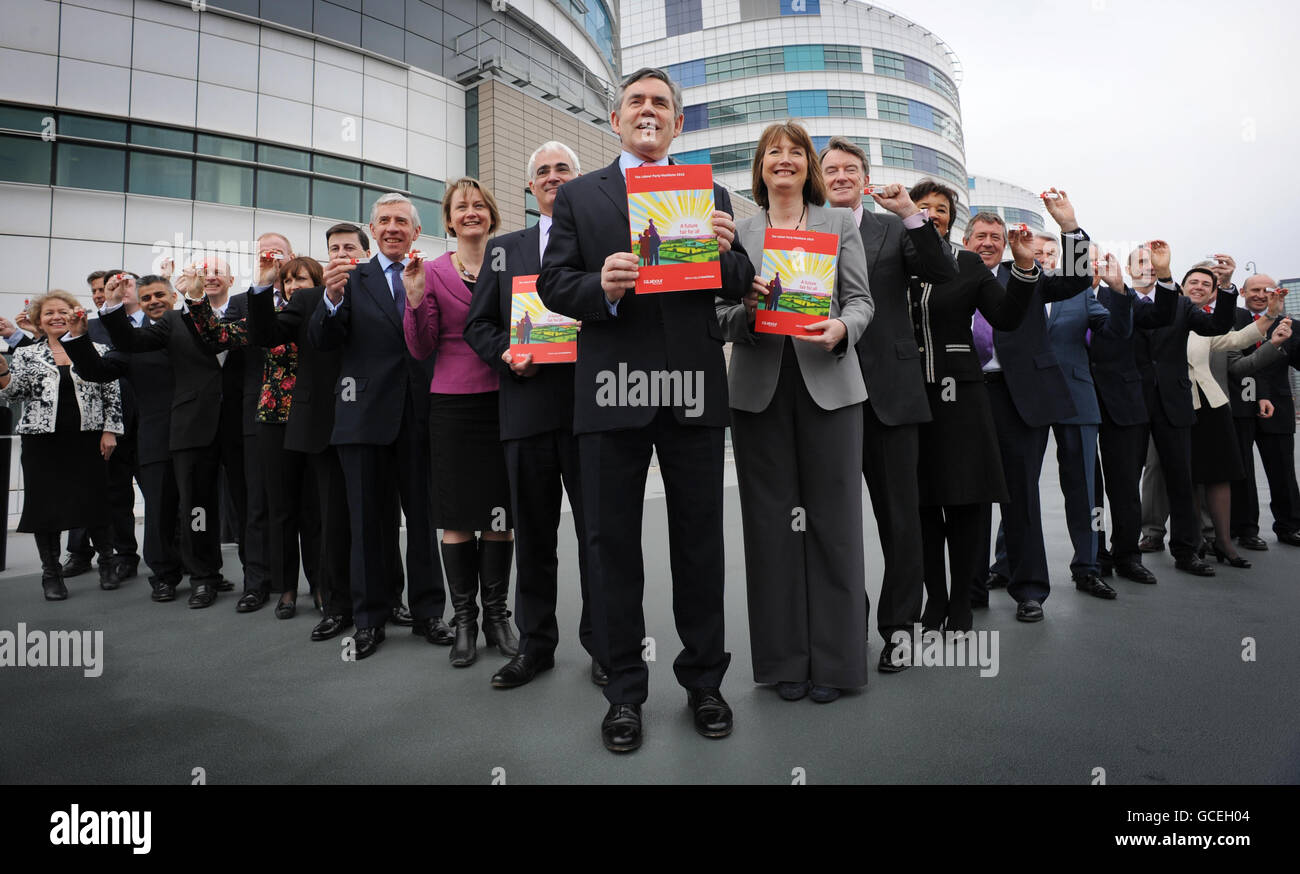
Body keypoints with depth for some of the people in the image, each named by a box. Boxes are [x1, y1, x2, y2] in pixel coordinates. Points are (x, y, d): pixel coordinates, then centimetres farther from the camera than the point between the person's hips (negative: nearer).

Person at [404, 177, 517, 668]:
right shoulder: (433, 272, 5)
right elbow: (421, 350, 1)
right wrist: (415, 300, -13)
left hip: (502, 401, 1)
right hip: (452, 403, 0)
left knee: (500, 513, 4)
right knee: (456, 516, 3)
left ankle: (496, 615, 18)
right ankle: (464, 620, 17)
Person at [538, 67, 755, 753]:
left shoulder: (710, 194, 15)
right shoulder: (578, 195, 12)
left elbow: (740, 286, 11)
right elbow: (553, 284, 4)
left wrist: (725, 252, -11)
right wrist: (600, 288, -16)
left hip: (694, 387, 1)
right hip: (611, 387, 0)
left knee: (699, 540, 8)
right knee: (612, 542, 6)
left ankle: (704, 680, 25)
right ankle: (624, 690, 21)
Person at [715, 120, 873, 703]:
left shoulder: (840, 224, 15)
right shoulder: (737, 233, 15)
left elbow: (860, 299, 8)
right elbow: (721, 317, 10)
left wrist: (841, 327, -13)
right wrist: (745, 309, -12)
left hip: (828, 382, 0)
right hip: (759, 388, 1)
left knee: (831, 517, -1)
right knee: (771, 520, 2)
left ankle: (833, 660, 11)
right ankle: (785, 659, 13)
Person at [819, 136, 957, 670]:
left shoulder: (894, 229, 10)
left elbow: (945, 274, -3)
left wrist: (912, 214, -12)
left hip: (888, 389, 0)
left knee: (899, 513, 5)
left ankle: (899, 625, 19)